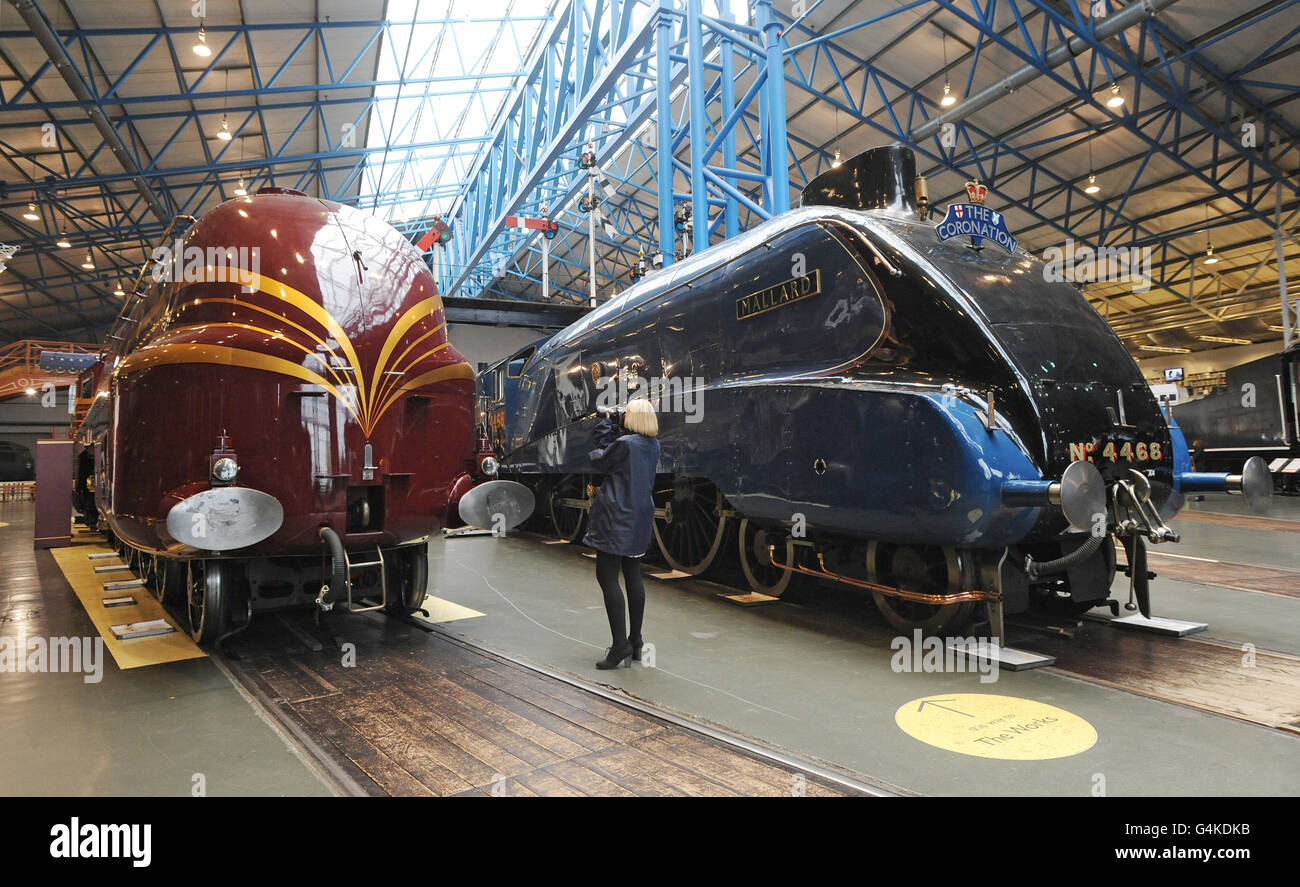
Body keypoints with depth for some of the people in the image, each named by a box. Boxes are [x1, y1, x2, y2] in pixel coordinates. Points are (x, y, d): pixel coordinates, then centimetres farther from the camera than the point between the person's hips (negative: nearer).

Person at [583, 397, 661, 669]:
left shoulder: (625, 443, -17)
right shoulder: (653, 446, 8)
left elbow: (600, 462, -3)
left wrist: (605, 428, 5)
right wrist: (612, 429, 11)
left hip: (617, 518, -9)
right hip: (639, 518, 9)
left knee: (607, 577, -5)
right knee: (633, 578, 13)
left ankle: (620, 644, -7)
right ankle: (635, 642, 21)